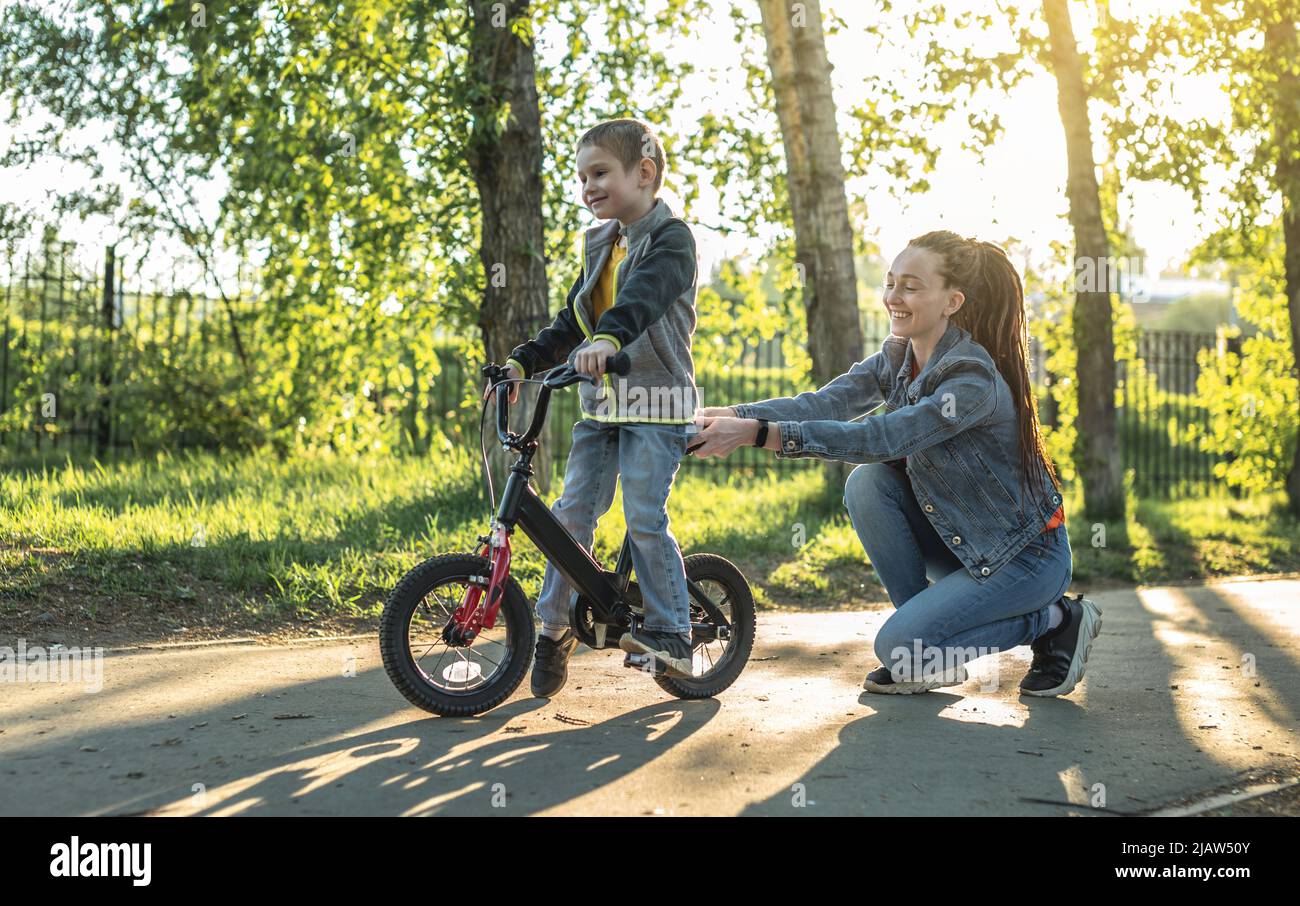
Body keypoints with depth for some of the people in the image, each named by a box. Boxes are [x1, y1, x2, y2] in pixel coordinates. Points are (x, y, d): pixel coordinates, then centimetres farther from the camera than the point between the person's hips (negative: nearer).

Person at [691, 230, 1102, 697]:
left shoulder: (973, 379, -26)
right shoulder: (896, 357, -2)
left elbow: (880, 438, -36)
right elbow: (826, 402, -16)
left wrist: (758, 433, -42)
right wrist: (728, 415, -33)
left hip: (1029, 553, -7)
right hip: (962, 540, 7)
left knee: (897, 645, -17)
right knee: (867, 484, -14)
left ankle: (1055, 620, 2)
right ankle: (924, 642, 0)